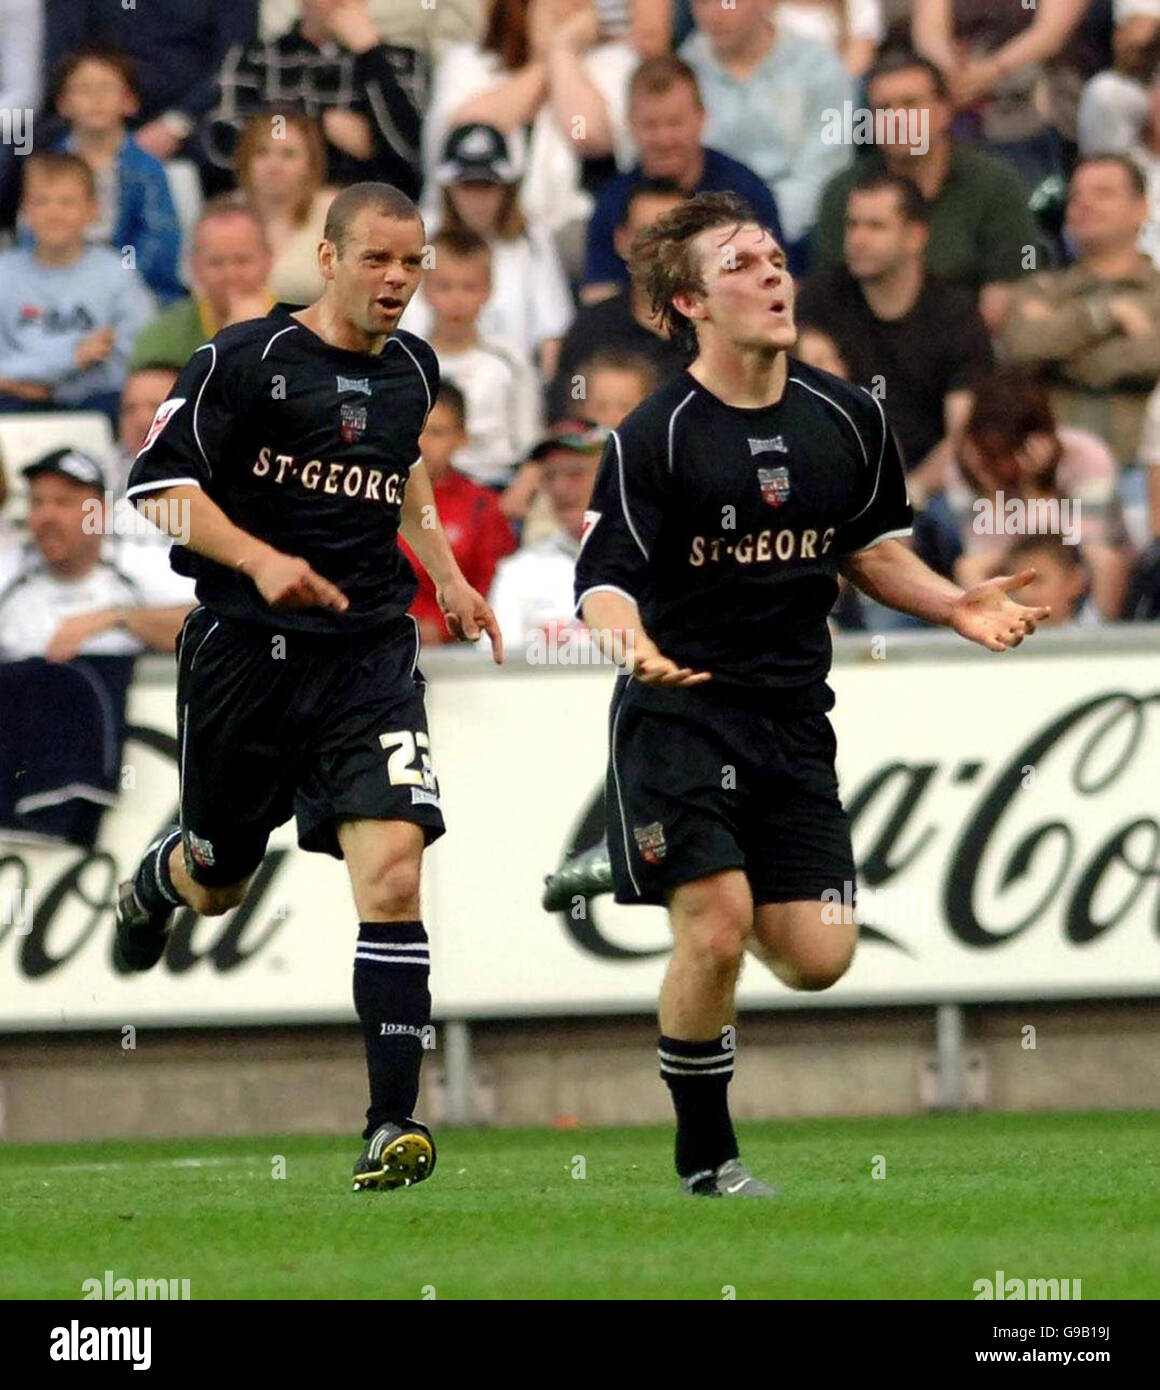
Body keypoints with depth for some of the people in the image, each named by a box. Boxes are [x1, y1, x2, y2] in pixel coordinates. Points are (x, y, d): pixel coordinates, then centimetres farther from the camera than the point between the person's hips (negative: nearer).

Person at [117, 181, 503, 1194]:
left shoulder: (413, 368, 8)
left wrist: (446, 574, 18)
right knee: (217, 882, 16)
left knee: (392, 876, -17)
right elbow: (159, 480, -11)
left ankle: (394, 1122, -17)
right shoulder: (247, 360, -9)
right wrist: (259, 559, -24)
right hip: (245, 650, -2)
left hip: (370, 655, 2)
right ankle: (154, 884, 56)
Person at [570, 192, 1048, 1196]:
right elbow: (603, 579, -14)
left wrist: (954, 605, -1)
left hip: (794, 724, 5)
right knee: (714, 936, -17)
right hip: (680, 712, -5)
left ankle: (668, 877, 31)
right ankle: (705, 1157, 6)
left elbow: (870, 547, 16)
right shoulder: (655, 436, -12)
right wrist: (634, 644, -36)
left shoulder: (849, 418, 3)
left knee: (817, 960, -1)